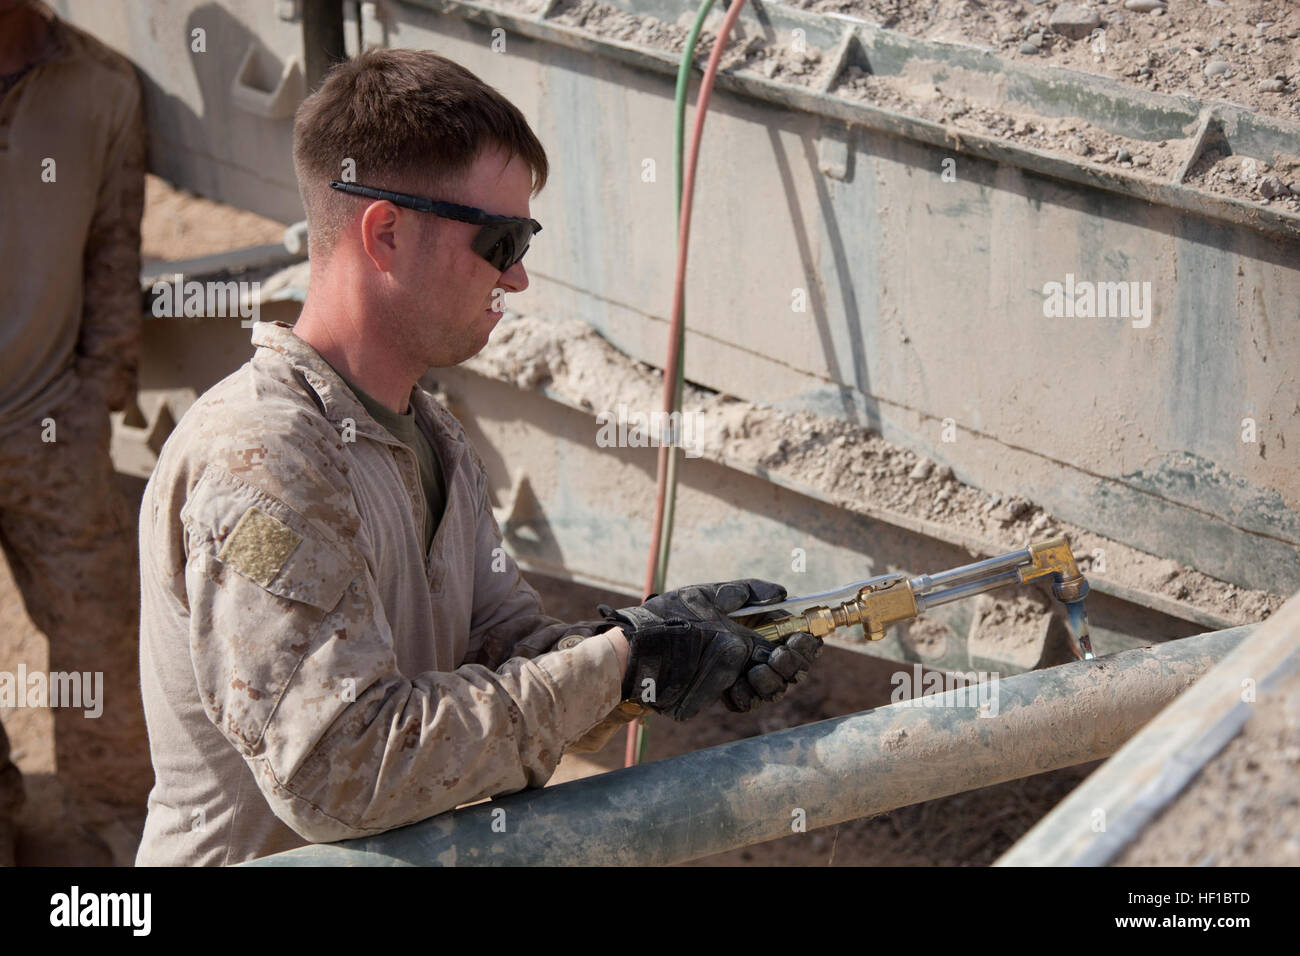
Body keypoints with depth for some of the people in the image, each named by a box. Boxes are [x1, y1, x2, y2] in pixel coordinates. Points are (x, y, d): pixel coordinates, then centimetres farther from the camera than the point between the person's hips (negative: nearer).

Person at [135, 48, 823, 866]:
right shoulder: (254, 463, -19)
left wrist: (674, 641, -10)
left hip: (410, 856, 7)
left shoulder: (434, 438, 11)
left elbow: (504, 646, 6)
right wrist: (614, 664, -20)